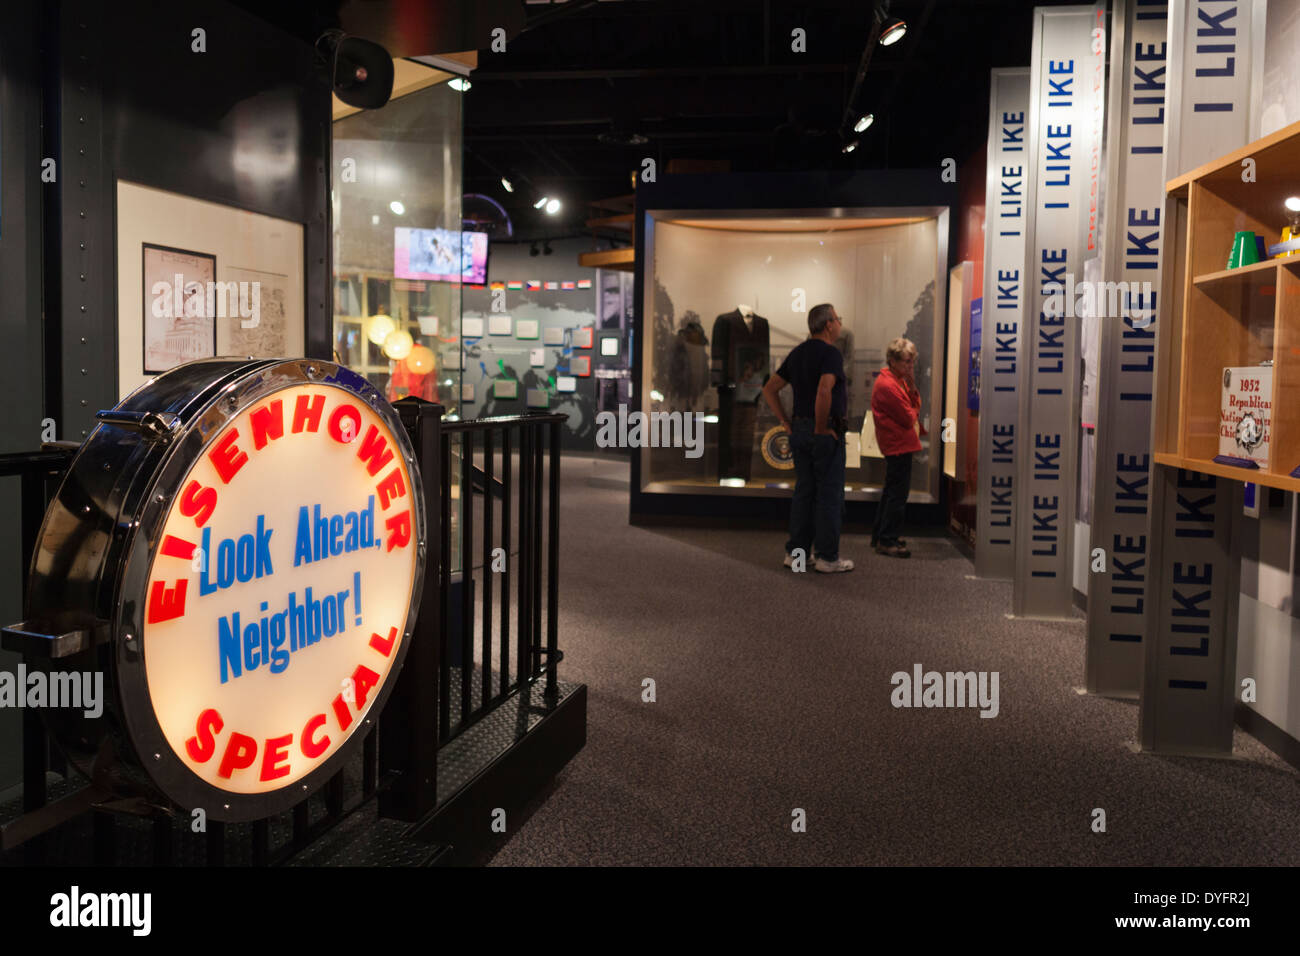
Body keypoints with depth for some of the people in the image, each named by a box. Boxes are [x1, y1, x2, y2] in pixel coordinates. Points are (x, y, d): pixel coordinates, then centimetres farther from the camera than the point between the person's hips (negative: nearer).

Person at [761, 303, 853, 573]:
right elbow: (824, 391, -30)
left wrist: (786, 422, 13)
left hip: (800, 430, 8)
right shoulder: (831, 353, -13)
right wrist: (821, 427, -19)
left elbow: (770, 388, 15)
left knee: (804, 492, 13)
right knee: (829, 495, 0)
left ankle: (796, 552, 17)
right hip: (826, 433, -8)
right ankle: (827, 557, 5)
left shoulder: (798, 353, 12)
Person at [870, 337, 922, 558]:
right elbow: (909, 419, -18)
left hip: (897, 445, 11)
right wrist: (913, 413, 4)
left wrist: (912, 386, -4)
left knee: (892, 491, 17)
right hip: (899, 445, -11)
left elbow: (916, 406, 11)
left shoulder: (898, 380, 15)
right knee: (898, 494, -7)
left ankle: (879, 536, 25)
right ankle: (887, 541, -3)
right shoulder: (888, 386, -18)